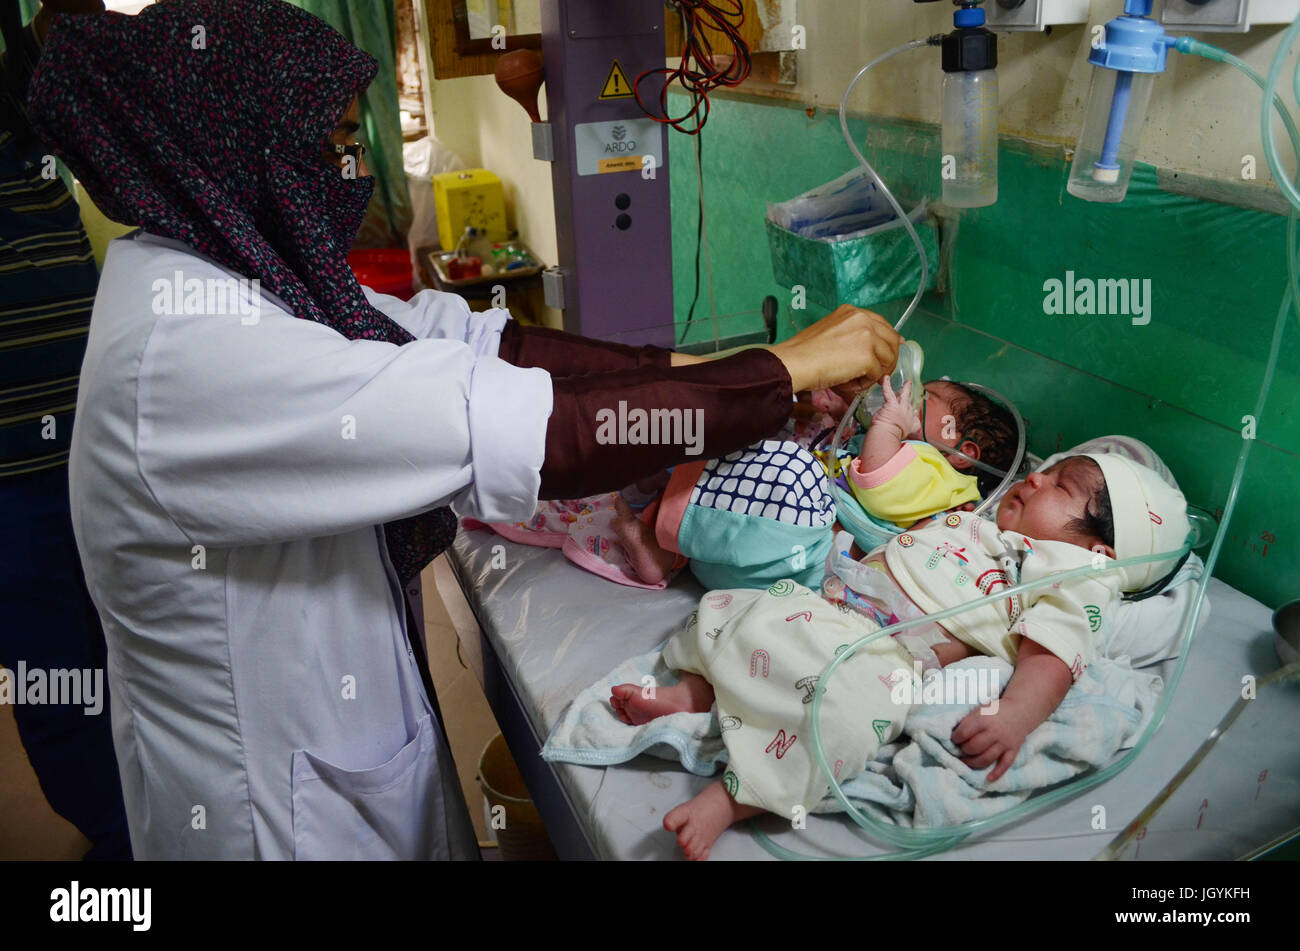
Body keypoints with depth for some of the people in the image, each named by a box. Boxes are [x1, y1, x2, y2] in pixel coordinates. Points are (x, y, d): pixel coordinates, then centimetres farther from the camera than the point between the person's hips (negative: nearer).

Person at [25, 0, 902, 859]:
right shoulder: (188, 346, -31)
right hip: (284, 811, -7)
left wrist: (696, 367, -7)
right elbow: (520, 434, -35)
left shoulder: (218, 273, -2)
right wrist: (789, 369, -24)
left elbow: (471, 340, -3)